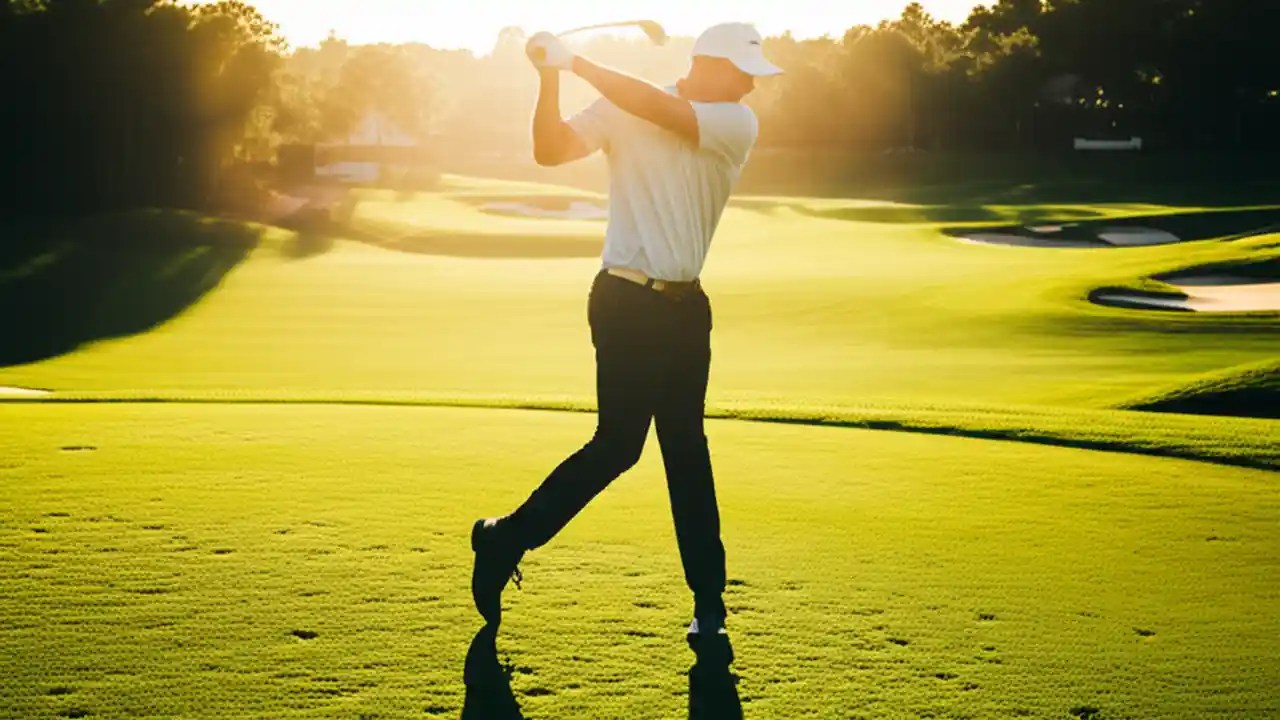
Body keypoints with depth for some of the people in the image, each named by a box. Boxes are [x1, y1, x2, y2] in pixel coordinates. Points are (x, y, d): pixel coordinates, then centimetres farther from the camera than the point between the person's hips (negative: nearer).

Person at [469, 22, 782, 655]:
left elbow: (661, 110, -17)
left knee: (686, 448, 9)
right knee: (617, 444, -7)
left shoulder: (737, 124, -1)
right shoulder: (618, 111, -6)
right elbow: (551, 149, -15)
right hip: (627, 300, -4)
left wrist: (578, 64, -21)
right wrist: (552, 78, -30)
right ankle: (504, 539, 10)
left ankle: (708, 598, 15)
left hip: (685, 305, 4)